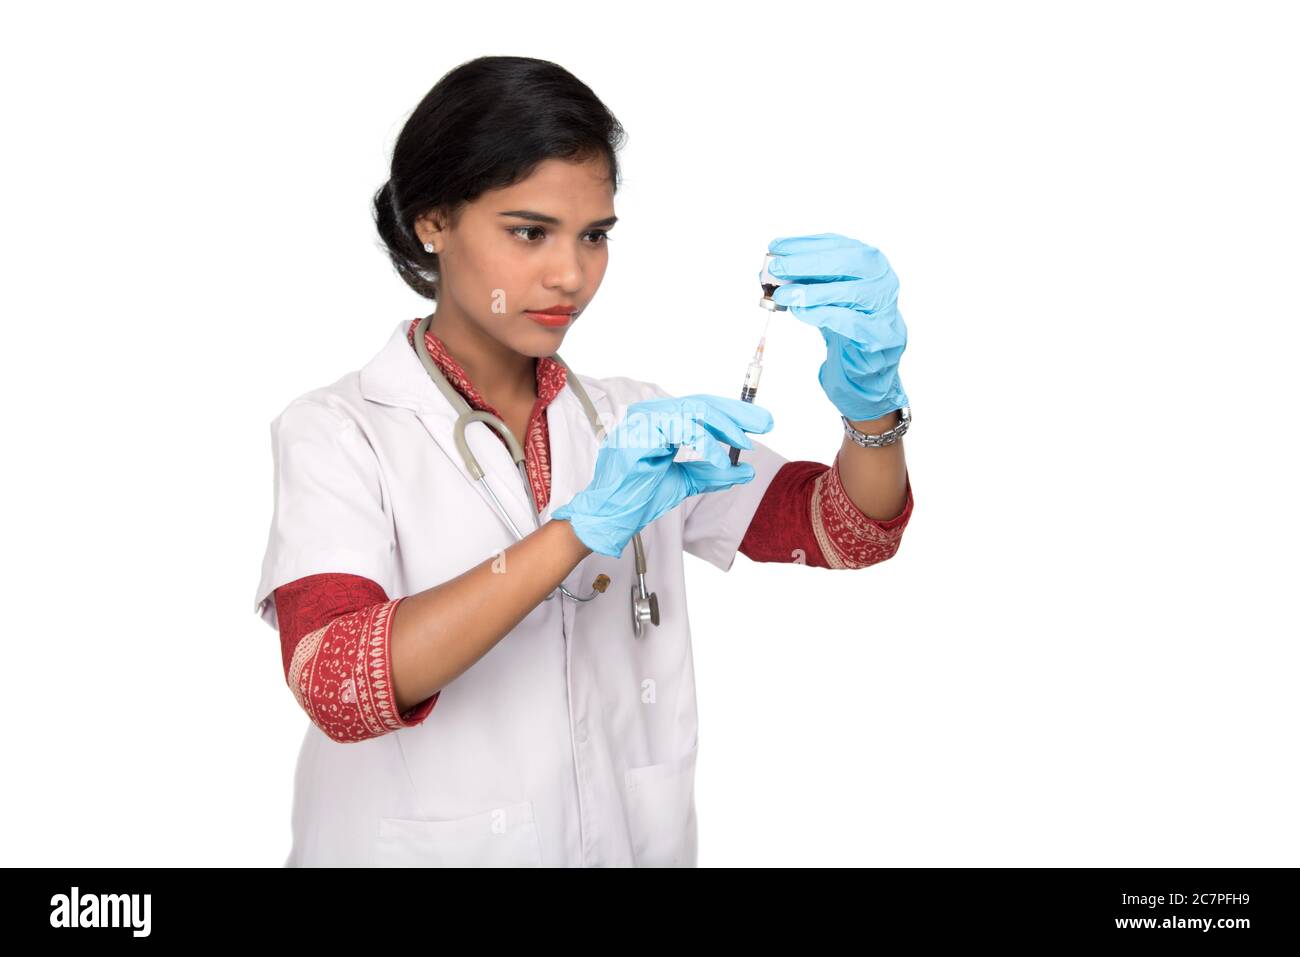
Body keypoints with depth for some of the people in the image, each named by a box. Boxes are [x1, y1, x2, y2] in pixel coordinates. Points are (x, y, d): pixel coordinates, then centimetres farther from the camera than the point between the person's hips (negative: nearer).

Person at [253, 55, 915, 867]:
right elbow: (337, 685, -27)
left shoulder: (636, 424, 2)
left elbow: (848, 534, -5)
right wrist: (585, 526, -34)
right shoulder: (337, 431, -12)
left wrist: (871, 397, -24)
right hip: (425, 844, -4)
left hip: (634, 842, 4)